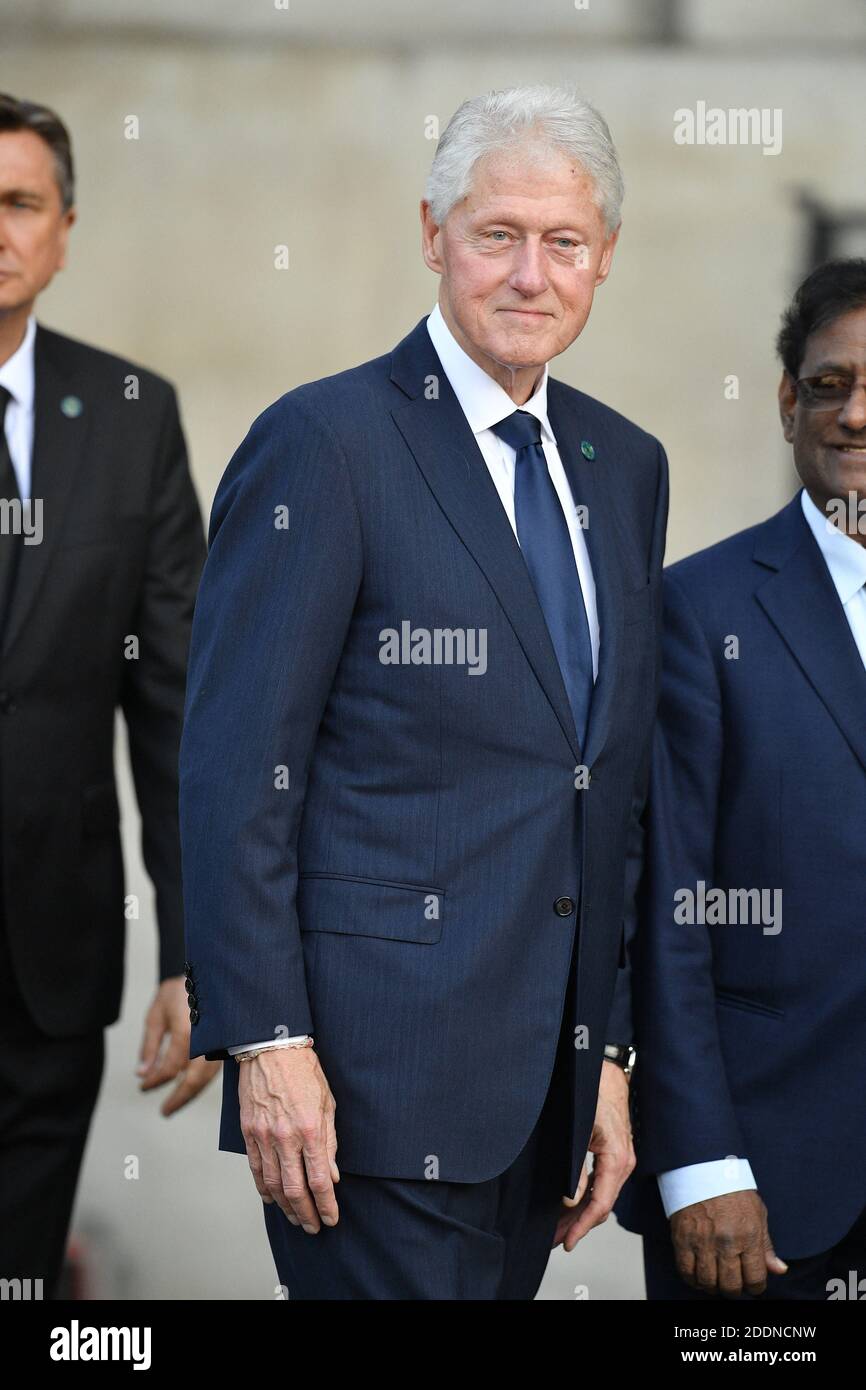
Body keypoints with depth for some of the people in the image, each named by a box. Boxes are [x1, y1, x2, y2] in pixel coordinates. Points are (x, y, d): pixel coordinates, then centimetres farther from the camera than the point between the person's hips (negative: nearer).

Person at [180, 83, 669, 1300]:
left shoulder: (624, 466, 14)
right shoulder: (325, 444, -7)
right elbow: (236, 769, -10)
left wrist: (606, 1052, 14)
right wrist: (267, 1040, -16)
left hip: (546, 1076, 7)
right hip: (378, 1078, -6)